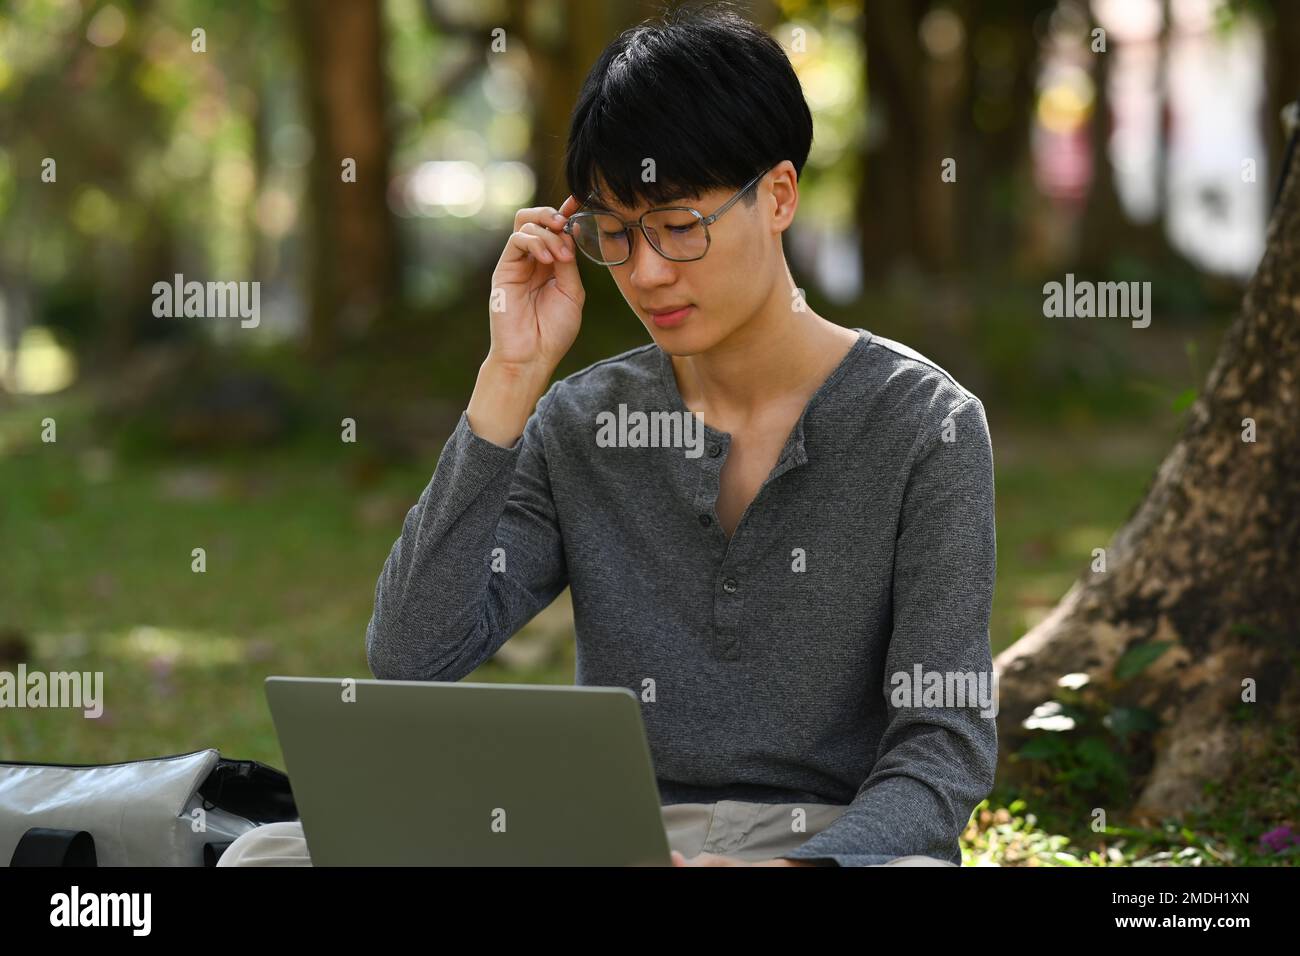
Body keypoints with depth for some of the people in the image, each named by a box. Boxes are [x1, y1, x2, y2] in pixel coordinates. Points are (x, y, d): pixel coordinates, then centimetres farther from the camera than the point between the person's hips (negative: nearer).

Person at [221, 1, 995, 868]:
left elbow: (943, 745, -7)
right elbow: (410, 656, -3)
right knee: (266, 854, -20)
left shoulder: (923, 427, -2)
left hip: (838, 841, -3)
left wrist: (797, 865, -28)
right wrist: (511, 377, -6)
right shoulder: (579, 424, 9)